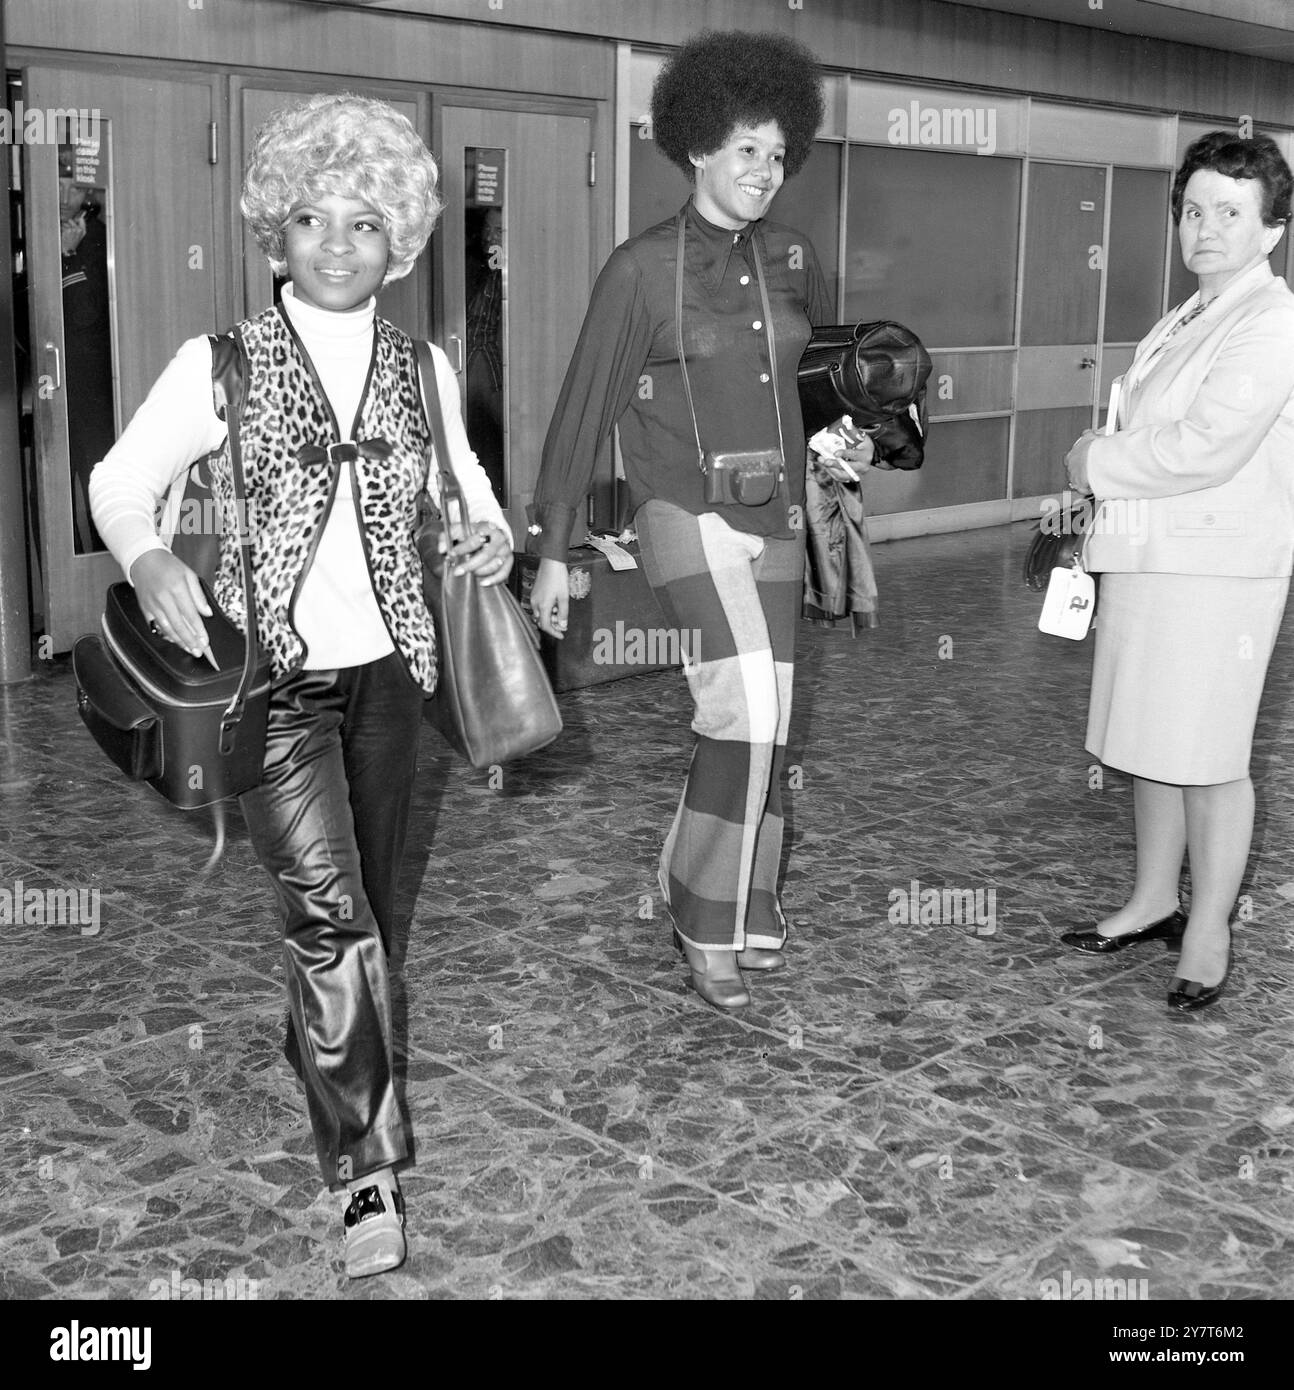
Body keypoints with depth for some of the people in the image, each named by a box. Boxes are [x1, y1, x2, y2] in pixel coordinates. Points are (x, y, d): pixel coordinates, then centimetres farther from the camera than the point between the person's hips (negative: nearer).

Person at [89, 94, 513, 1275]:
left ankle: (325, 1056, 40)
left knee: (365, 911, 14)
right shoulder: (221, 364, -4)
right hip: (270, 677, -4)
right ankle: (368, 1169, -6)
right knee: (329, 911, -16)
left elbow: (463, 484, 18)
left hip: (385, 670, 4)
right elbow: (120, 479, 0)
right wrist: (147, 559, -21)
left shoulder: (424, 370, 6)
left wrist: (494, 533, -4)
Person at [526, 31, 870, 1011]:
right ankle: (709, 921, -2)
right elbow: (583, 411, -4)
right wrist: (553, 552, -5)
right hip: (690, 516, -5)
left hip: (776, 524, 6)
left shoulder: (791, 260, 8)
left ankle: (748, 914, 26)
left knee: (763, 725, 9)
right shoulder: (642, 268, -6)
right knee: (747, 713, -20)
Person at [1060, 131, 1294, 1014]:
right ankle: (1155, 899, 32)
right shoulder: (1193, 315, 15)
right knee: (1151, 743, 16)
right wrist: (1099, 493, 10)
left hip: (1217, 573, -9)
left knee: (1208, 759, 0)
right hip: (1150, 560, 9)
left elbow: (1206, 448, -24)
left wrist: (1098, 463, -12)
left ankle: (1209, 935, 14)